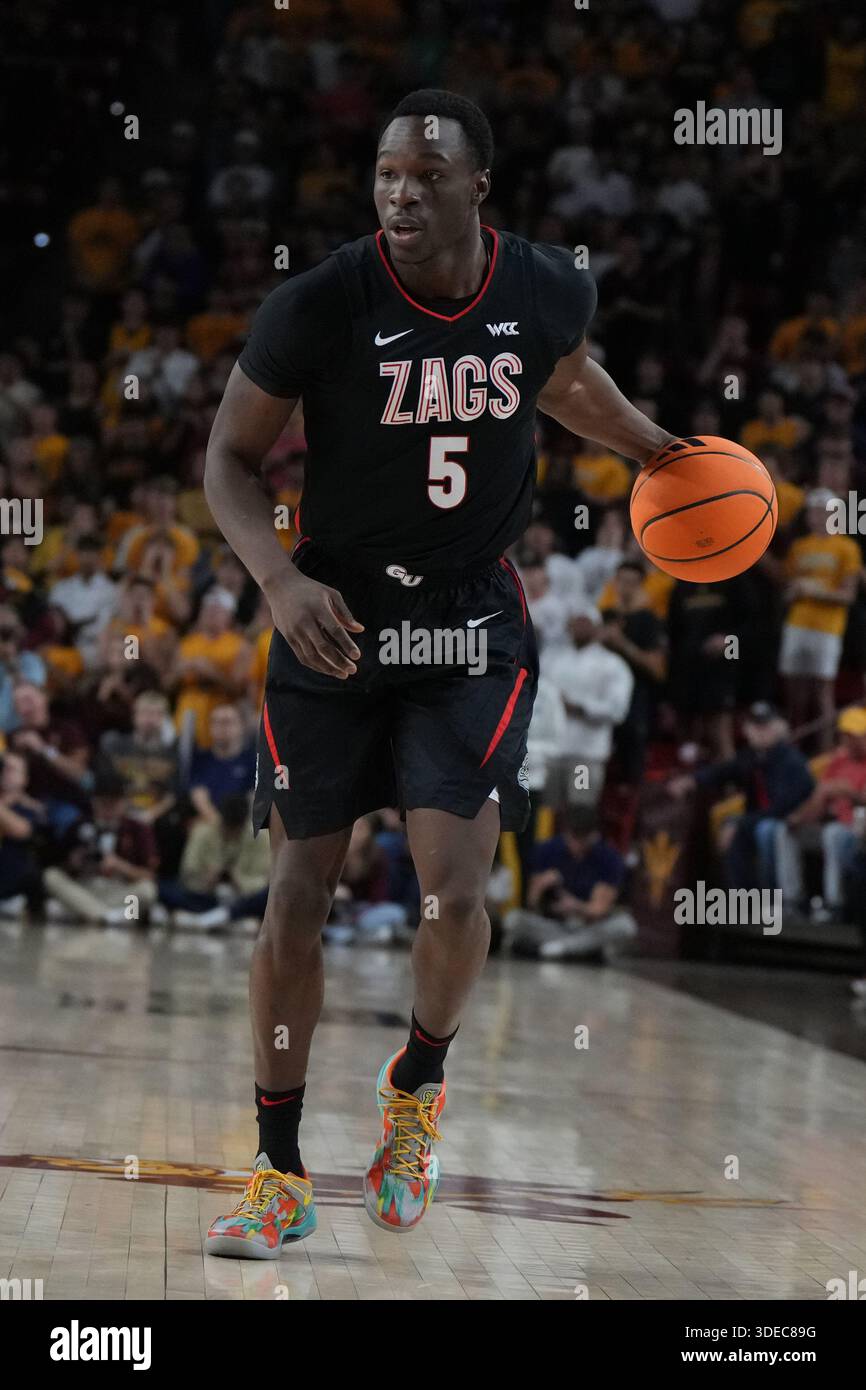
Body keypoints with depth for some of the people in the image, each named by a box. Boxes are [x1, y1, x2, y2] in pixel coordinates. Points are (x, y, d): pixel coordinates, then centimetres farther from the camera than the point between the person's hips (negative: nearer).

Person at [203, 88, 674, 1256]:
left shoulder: (550, 292, -8)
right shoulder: (318, 307, -17)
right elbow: (230, 459, -7)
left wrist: (663, 454, 27)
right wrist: (281, 581, -23)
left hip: (474, 627, 1)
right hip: (334, 623, -1)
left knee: (454, 893, -11)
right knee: (298, 896, 3)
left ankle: (417, 1086, 21)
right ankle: (281, 1172, 17)